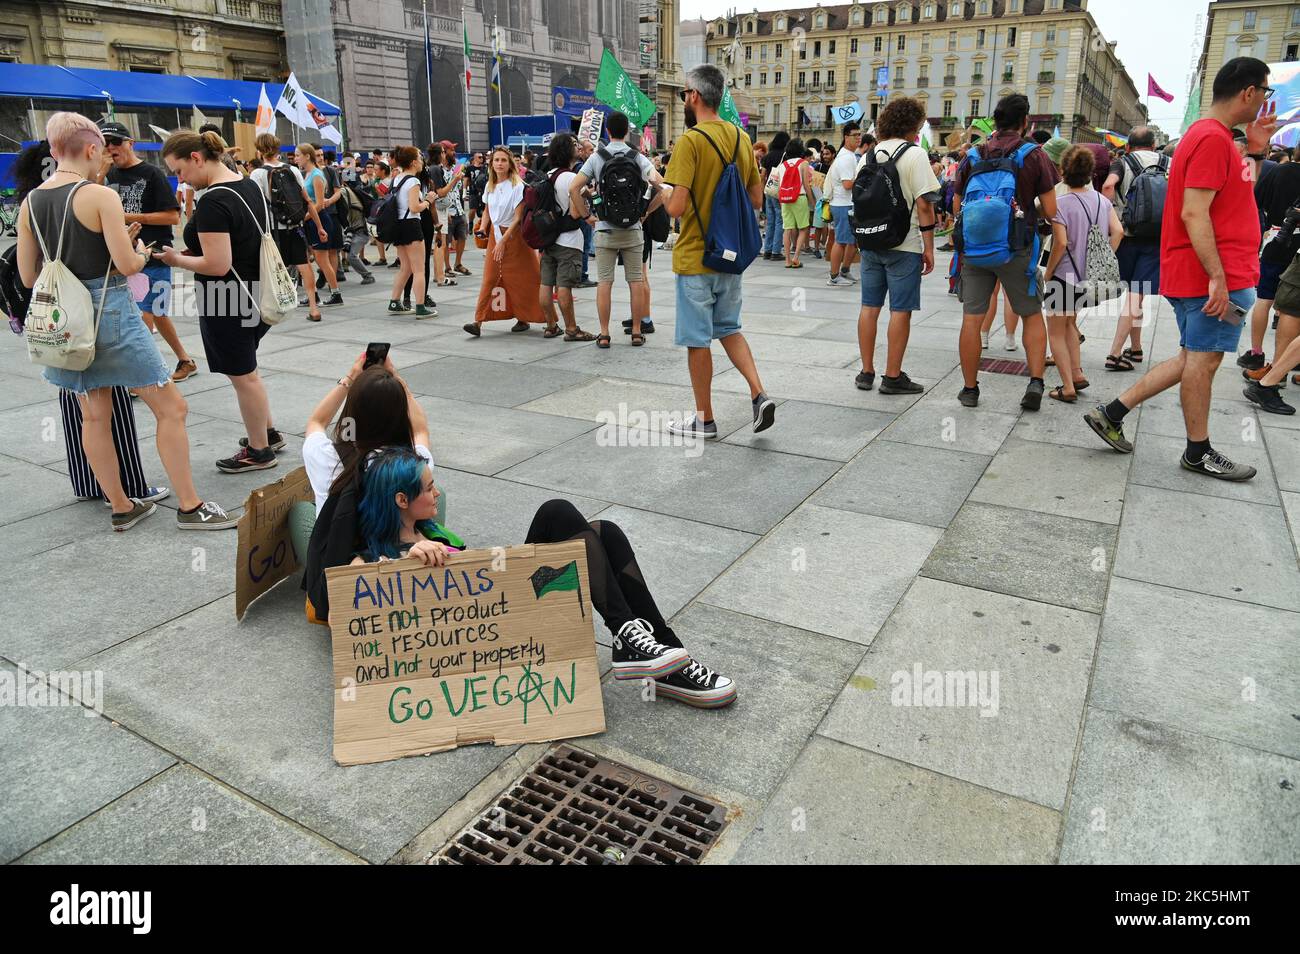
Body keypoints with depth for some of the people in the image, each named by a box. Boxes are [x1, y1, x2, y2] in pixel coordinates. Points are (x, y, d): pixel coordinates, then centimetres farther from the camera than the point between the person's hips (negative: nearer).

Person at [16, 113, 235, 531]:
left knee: (94, 417, 15)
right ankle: (190, 507, 5)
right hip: (110, 312, -7)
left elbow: (28, 276, 8)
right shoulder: (100, 196, -12)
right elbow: (128, 265, -16)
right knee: (171, 407, 2)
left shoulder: (29, 203, 6)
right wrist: (142, 251, 6)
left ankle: (121, 507, 25)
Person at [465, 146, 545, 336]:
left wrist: (503, 241, -20)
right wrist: (483, 227, -1)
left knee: (519, 279, 3)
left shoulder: (517, 186, -12)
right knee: (490, 278, -3)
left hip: (514, 235, -5)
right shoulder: (490, 186, 6)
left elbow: (518, 218, -16)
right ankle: (479, 322, -9)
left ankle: (523, 318, 19)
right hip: (495, 234, 5)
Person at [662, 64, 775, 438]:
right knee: (728, 328, 21)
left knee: (697, 340, 4)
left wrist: (660, 190, -1)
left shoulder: (691, 141, -16)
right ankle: (759, 395, 6)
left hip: (695, 257, -7)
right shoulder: (740, 138, 6)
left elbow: (676, 207, -22)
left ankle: (704, 420, 14)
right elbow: (756, 199, 11)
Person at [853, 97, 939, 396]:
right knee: (900, 310, 0)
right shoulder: (914, 154, -8)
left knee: (869, 307, 9)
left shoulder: (868, 155, 9)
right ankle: (893, 377, 4)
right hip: (904, 245, -6)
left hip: (870, 243, 6)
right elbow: (924, 204, -12)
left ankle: (866, 372, 14)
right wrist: (929, 247, -7)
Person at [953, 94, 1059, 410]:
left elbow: (956, 207, 9)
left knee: (972, 318, 5)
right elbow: (1050, 210, -5)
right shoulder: (1034, 154, -3)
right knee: (1032, 315, 13)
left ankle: (969, 389, 10)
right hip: (1017, 249, -2)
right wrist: (1029, 209, 15)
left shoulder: (973, 155, 4)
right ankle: (1036, 381, 1)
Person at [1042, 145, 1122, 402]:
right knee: (1068, 322, 27)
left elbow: (1061, 243, -21)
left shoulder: (1061, 203, -14)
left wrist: (1047, 273, -10)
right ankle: (1077, 373, 22)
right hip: (1089, 276, 6)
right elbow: (1118, 231, -4)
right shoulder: (1102, 200, 4)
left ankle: (1068, 387, 1)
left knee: (1056, 331, 5)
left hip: (1064, 276, -6)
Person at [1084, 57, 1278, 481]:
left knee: (1193, 359, 14)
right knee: (1203, 360, 0)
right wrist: (1218, 277, -24)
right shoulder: (1213, 138, -14)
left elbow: (1236, 197, 25)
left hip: (1193, 274, 10)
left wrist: (1255, 148, 16)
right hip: (1214, 276, -10)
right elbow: (1193, 214, -22)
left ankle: (1111, 413, 13)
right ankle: (1199, 453, 12)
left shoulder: (1212, 135, 18)